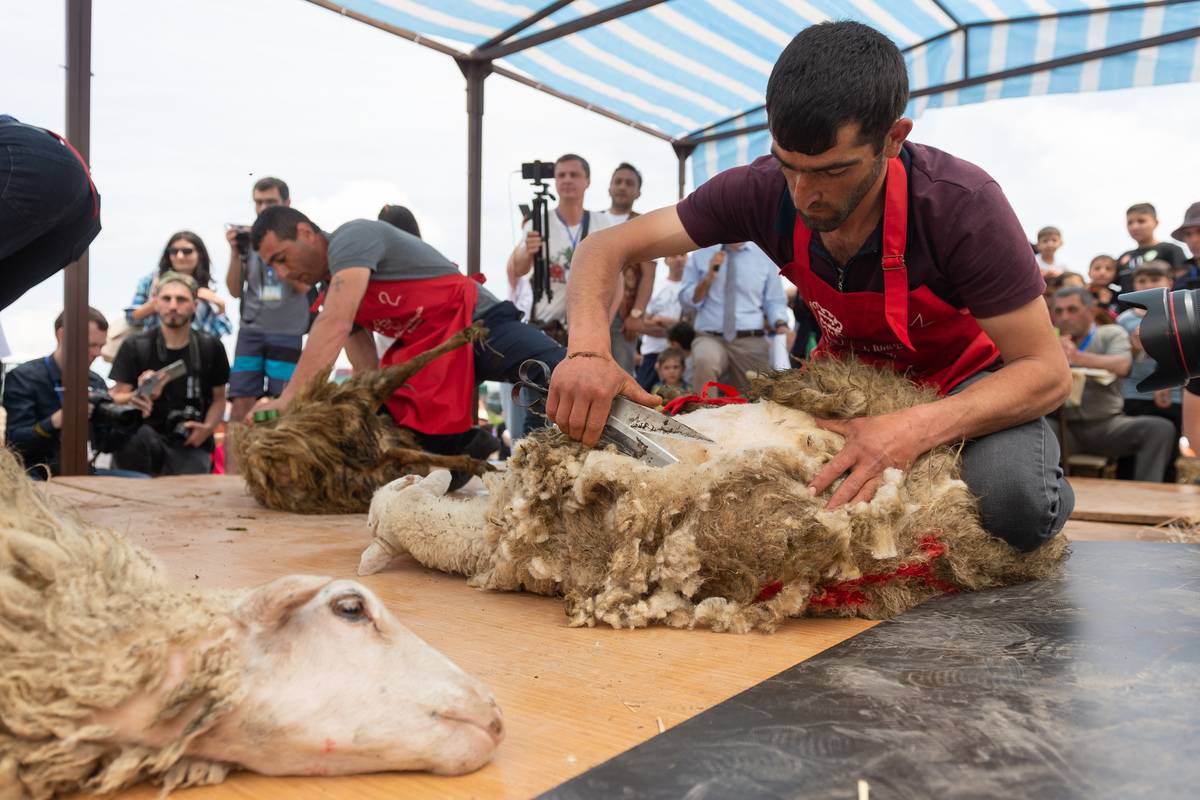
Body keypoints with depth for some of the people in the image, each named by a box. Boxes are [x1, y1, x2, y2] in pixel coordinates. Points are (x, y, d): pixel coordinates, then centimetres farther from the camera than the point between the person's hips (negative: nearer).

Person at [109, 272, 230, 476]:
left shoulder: (210, 347, 6)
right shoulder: (134, 347, 3)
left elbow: (219, 398, 12)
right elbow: (117, 399, -1)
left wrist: (208, 427, -7)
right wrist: (141, 396, -24)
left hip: (190, 445, 0)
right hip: (147, 437, 0)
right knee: (131, 433, -36)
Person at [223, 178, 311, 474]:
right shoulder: (248, 237, 9)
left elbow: (303, 285, -9)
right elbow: (235, 290, 9)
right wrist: (236, 252, -5)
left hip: (287, 335, -2)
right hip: (250, 332, 2)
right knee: (240, 407, -3)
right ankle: (231, 478, -2)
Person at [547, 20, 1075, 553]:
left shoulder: (961, 204, -32)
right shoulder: (763, 190, -22)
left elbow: (1048, 372, -26)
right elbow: (606, 249, -17)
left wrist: (915, 429, -44)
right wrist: (589, 349, -39)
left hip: (969, 377, -3)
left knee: (1012, 502, -34)